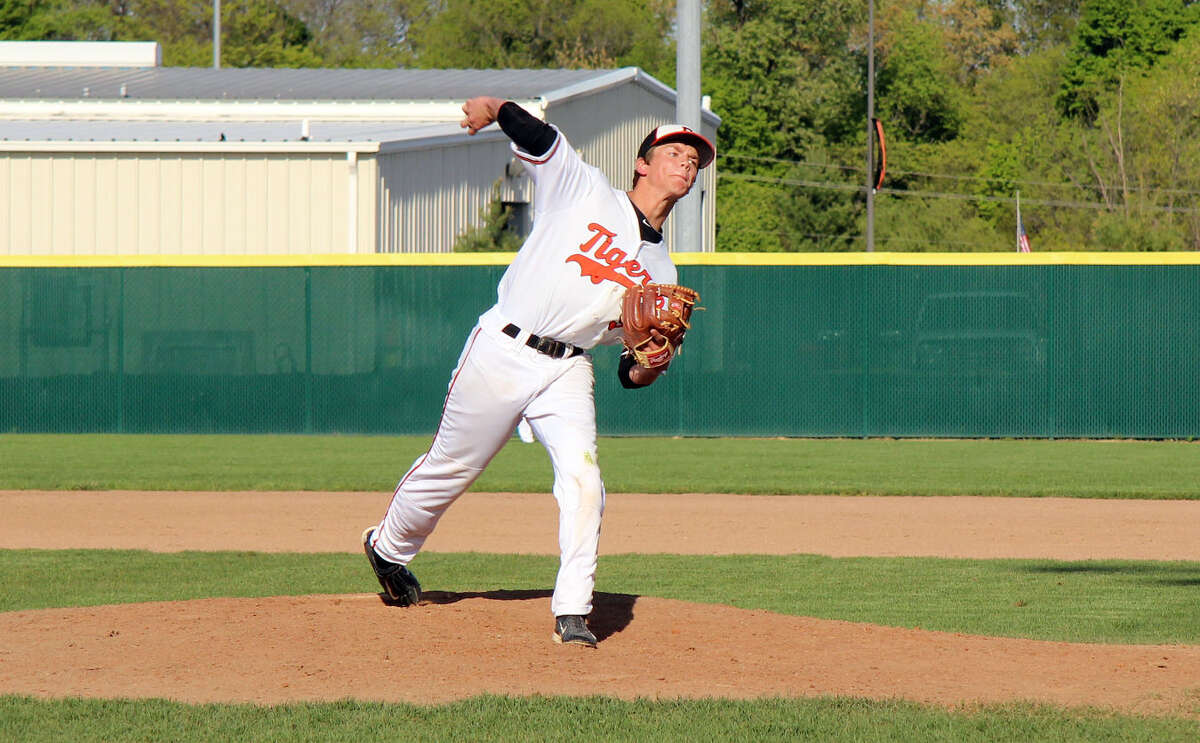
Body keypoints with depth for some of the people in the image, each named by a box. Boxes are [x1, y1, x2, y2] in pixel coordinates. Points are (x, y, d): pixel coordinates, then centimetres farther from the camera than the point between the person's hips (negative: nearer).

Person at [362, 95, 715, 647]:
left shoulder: (660, 272, 15)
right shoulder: (585, 190, 4)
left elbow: (633, 370, 14)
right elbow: (534, 134, -10)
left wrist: (649, 367, -10)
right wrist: (493, 108, -30)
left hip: (567, 372, 3)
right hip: (500, 353, -3)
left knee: (582, 478, -18)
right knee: (451, 467, 8)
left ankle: (572, 613, -15)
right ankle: (388, 547, 35)